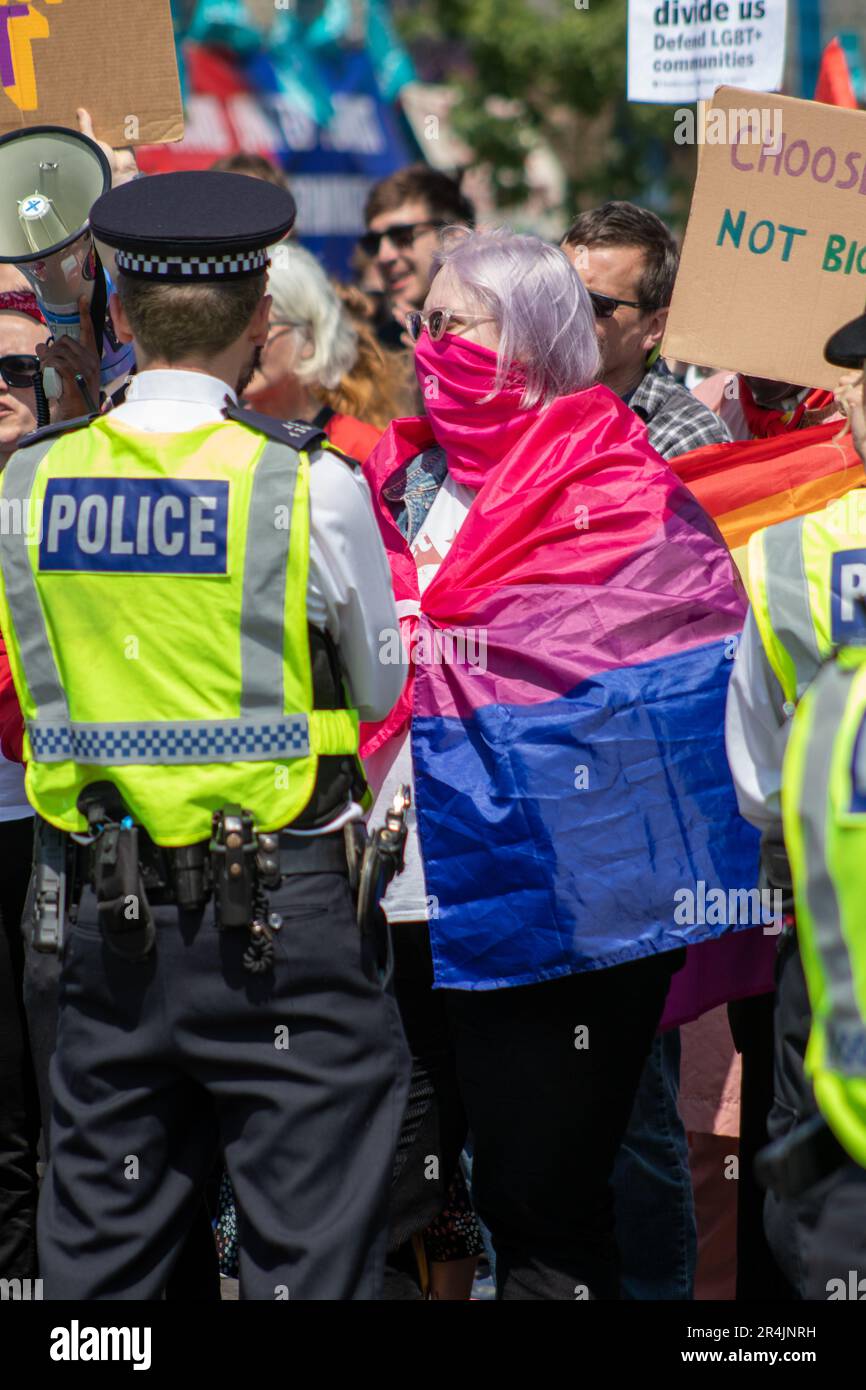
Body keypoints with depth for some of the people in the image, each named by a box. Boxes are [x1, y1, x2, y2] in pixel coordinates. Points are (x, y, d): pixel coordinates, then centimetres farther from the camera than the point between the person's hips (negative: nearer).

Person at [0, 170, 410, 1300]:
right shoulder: (312, 485, -9)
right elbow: (380, 692, 4)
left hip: (104, 915, 4)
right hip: (283, 911, -4)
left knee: (99, 1259, 12)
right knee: (310, 1252, 1)